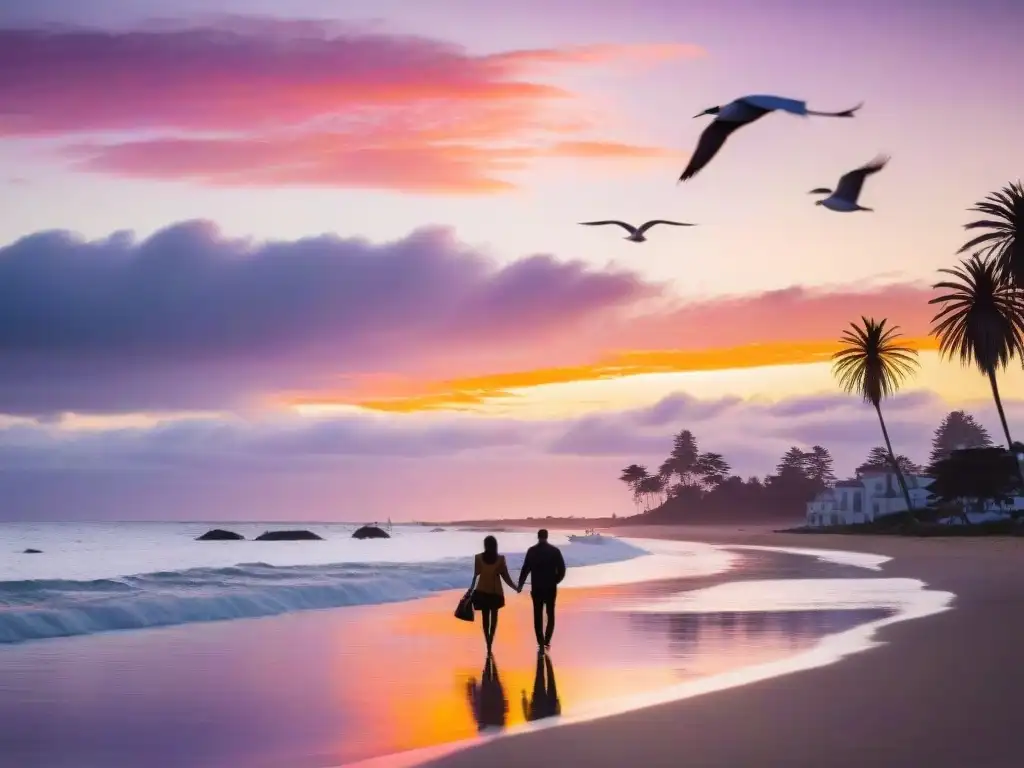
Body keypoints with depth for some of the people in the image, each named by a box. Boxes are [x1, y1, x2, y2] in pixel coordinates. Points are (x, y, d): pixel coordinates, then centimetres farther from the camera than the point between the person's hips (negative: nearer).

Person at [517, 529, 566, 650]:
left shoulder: (532, 551, -4)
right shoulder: (554, 550, -3)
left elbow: (526, 569, -5)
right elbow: (561, 569, -4)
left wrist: (520, 584, 4)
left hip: (537, 588, 0)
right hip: (551, 587, 0)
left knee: (538, 615, 6)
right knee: (550, 614, 12)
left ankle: (540, 643, -1)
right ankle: (546, 641, 5)